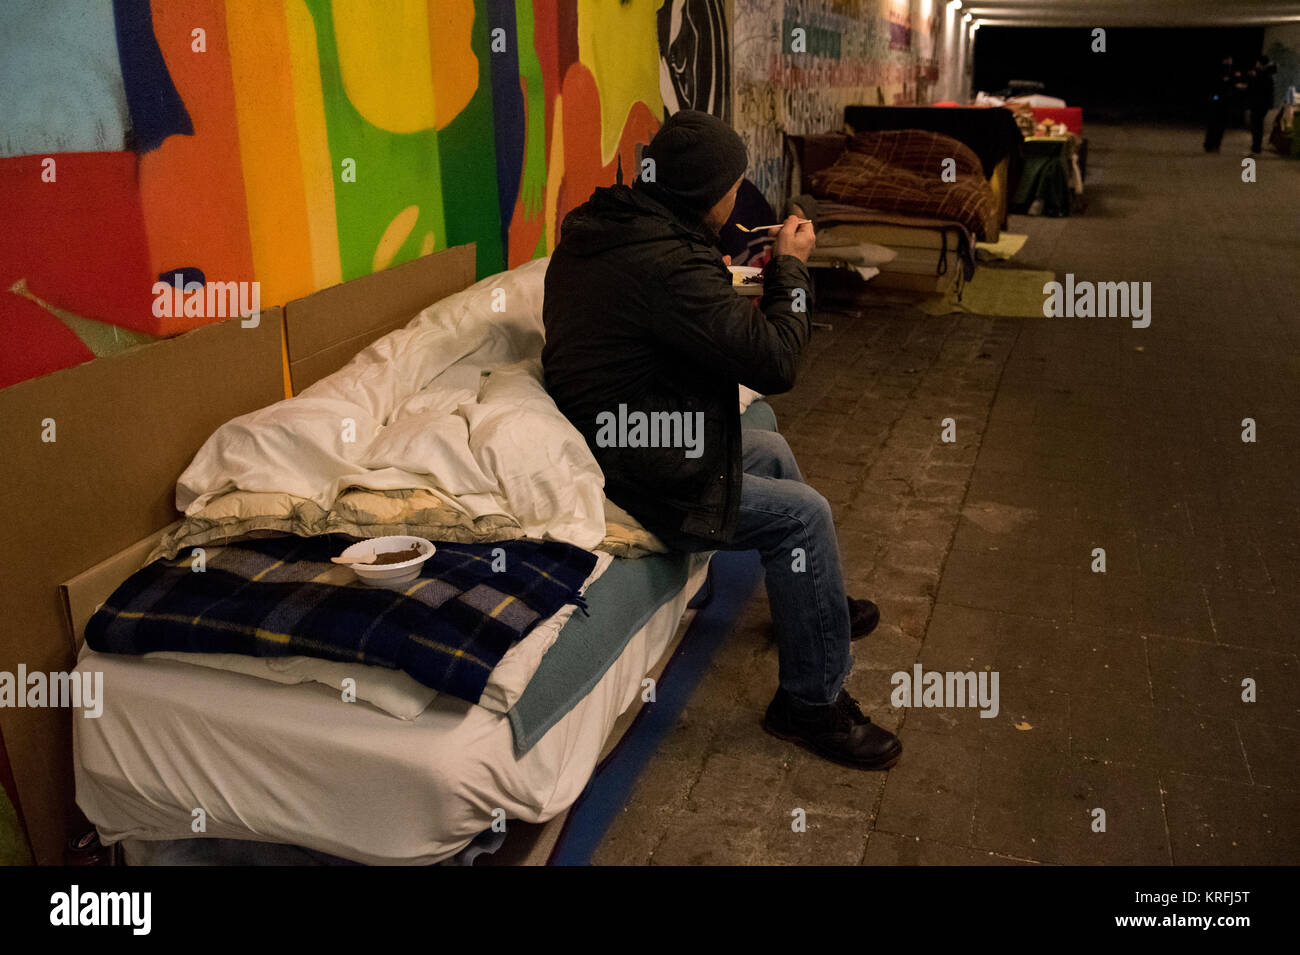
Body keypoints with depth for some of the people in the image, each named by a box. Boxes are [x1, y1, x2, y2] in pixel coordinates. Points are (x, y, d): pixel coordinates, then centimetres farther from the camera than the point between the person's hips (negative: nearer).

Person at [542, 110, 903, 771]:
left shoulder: (593, 226, 5)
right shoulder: (667, 264, -28)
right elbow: (776, 361, -23)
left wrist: (732, 276, 14)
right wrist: (789, 268, -9)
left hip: (602, 436, 11)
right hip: (634, 483, -11)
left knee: (771, 450, 23)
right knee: (802, 515, -7)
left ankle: (817, 607, 43)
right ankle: (812, 702, 8)